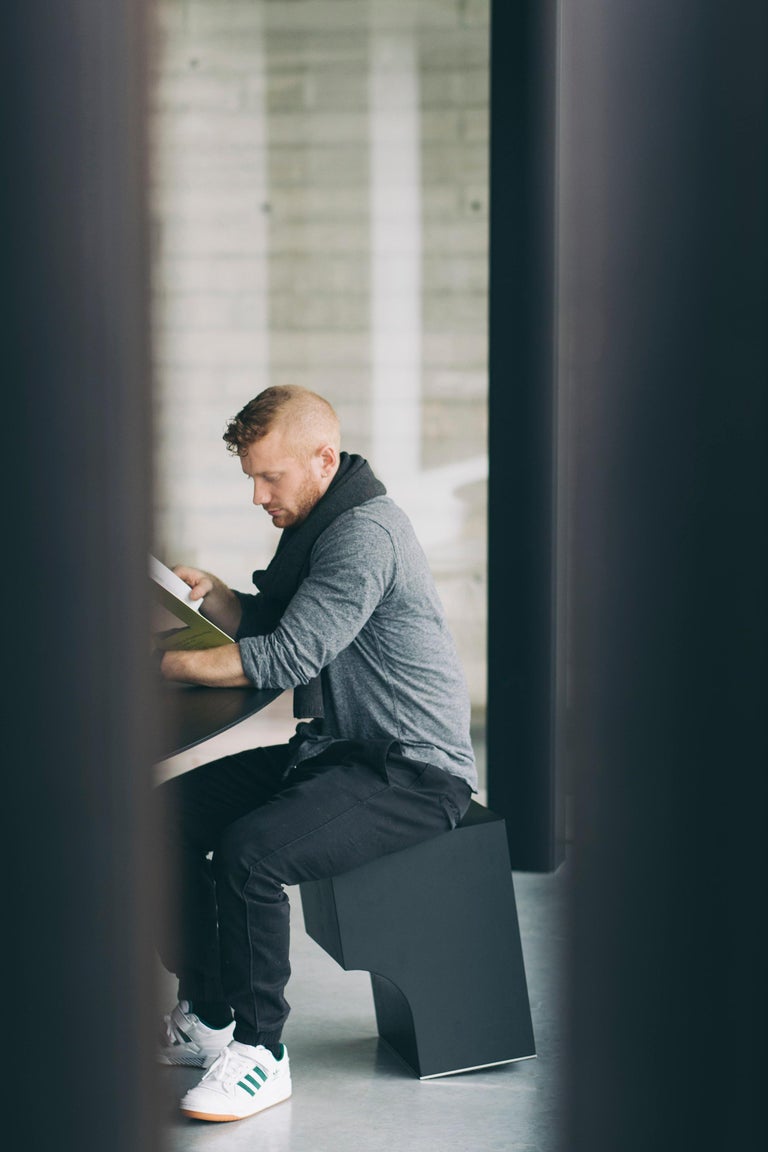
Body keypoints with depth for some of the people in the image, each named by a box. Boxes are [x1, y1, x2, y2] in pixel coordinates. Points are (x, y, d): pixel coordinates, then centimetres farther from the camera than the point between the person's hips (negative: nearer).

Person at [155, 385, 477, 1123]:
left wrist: (167, 665, -18)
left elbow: (288, 657, -25)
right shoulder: (314, 525, 13)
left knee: (250, 849, -30)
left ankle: (261, 1053, -16)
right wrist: (210, 592, 2)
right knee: (175, 808, 4)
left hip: (414, 775, -11)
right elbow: (267, 626, 22)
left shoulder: (366, 535, -20)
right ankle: (206, 1016, 13)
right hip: (340, 750, 11)